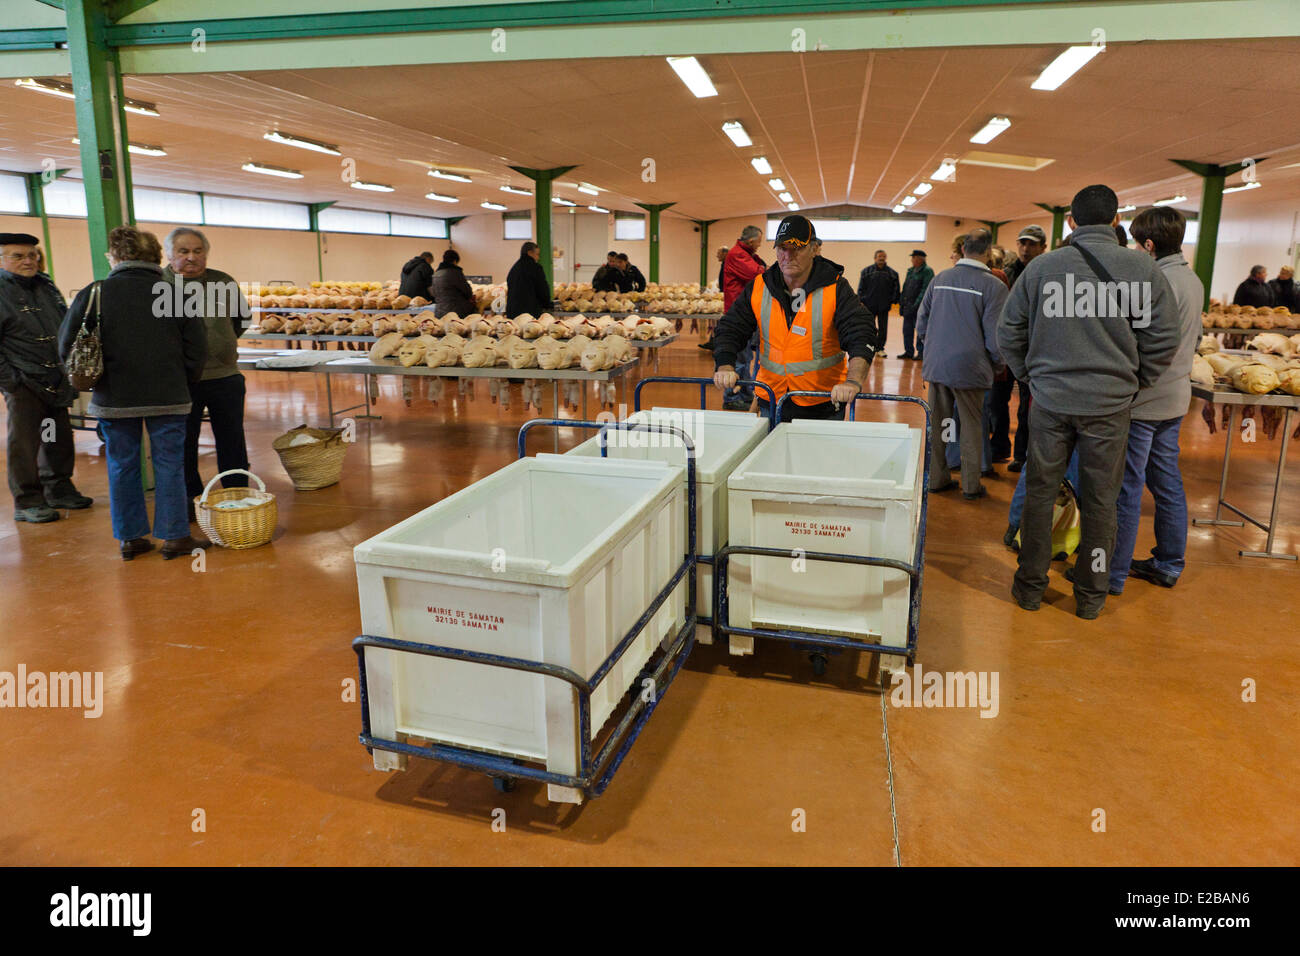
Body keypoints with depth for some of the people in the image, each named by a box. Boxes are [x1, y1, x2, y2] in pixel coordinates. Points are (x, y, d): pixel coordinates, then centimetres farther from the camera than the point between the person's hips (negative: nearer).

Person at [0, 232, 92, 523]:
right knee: (25, 443, -1)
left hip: (55, 382, 6)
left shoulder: (46, 286, 13)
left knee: (60, 438, 12)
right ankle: (27, 502, 7)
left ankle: (58, 489, 26)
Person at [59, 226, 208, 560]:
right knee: (169, 464, 5)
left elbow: (66, 346, 0)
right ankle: (174, 536, 7)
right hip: (168, 397, -1)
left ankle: (130, 538, 18)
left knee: (122, 466, 11)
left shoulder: (93, 294, -3)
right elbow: (197, 348, -1)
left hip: (113, 398, 1)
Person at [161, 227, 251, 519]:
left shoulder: (223, 282, 6)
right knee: (184, 443, 7)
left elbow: (242, 314, 23)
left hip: (225, 376, 2)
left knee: (232, 441, 10)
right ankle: (190, 502, 20)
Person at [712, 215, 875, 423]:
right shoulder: (758, 288, 1)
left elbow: (861, 334, -17)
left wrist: (853, 381, -34)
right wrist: (724, 366, -18)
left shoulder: (836, 289, -7)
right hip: (771, 402, 2)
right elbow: (730, 330, 2)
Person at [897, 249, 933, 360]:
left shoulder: (927, 271, -7)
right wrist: (901, 302, 12)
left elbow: (925, 290, -14)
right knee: (907, 330, 9)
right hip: (908, 307, 8)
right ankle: (908, 352, 18)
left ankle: (921, 353, 4)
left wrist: (916, 305, -19)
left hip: (919, 307, -7)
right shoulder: (910, 271, 17)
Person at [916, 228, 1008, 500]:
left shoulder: (940, 279, 4)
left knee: (937, 423, 12)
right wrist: (996, 364, 6)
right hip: (970, 367, -4)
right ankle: (971, 485, 15)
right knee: (970, 426, 7)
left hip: (936, 365, 4)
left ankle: (937, 478, 21)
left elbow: (921, 323, 10)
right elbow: (995, 336, -11)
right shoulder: (994, 286, -10)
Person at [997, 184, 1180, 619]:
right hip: (1110, 404, 0)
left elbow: (1009, 331, 4)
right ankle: (1091, 595, 23)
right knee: (1099, 500, 11)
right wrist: (1133, 383, 12)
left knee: (1039, 493, 12)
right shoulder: (1142, 268, -6)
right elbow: (1164, 339, -2)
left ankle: (1030, 585, 21)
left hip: (1050, 399, 1)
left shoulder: (1041, 266, -2)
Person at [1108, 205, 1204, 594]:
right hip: (1176, 398, 9)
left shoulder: (1159, 282, -18)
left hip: (1143, 401, -9)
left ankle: (1112, 574, 4)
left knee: (1125, 488, -3)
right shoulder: (1193, 280, 12)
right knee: (1167, 482, 16)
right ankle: (1169, 564, 26)